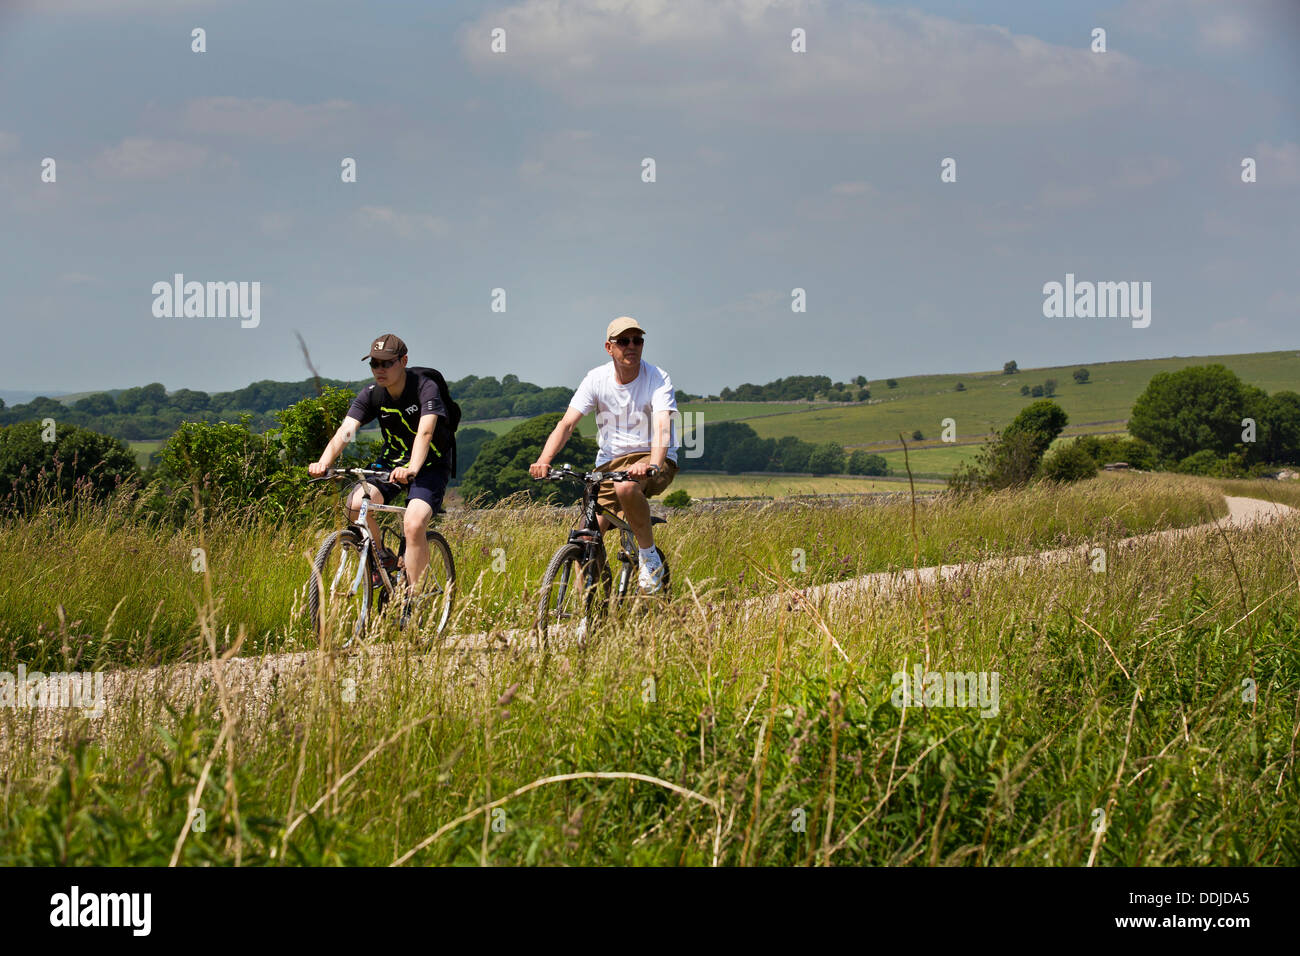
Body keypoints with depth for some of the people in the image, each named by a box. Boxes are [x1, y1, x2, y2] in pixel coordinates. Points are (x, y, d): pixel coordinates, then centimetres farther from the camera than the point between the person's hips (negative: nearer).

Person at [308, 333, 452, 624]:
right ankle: (383, 558, 2)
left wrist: (412, 469, -54)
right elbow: (345, 430, -20)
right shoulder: (371, 395, -7)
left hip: (430, 466, -4)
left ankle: (411, 602, -16)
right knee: (356, 504, -24)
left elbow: (425, 433, -35)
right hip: (391, 460, 5)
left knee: (413, 525, -28)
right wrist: (324, 462, -40)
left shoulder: (426, 389, -20)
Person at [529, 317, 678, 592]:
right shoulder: (597, 379, -4)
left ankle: (650, 558, -17)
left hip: (651, 458, -3)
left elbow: (662, 427, -26)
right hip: (610, 461, 3)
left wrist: (653, 464, -46)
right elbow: (566, 424, -10)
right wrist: (544, 460, -28)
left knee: (626, 487, -38)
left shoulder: (657, 379, -11)